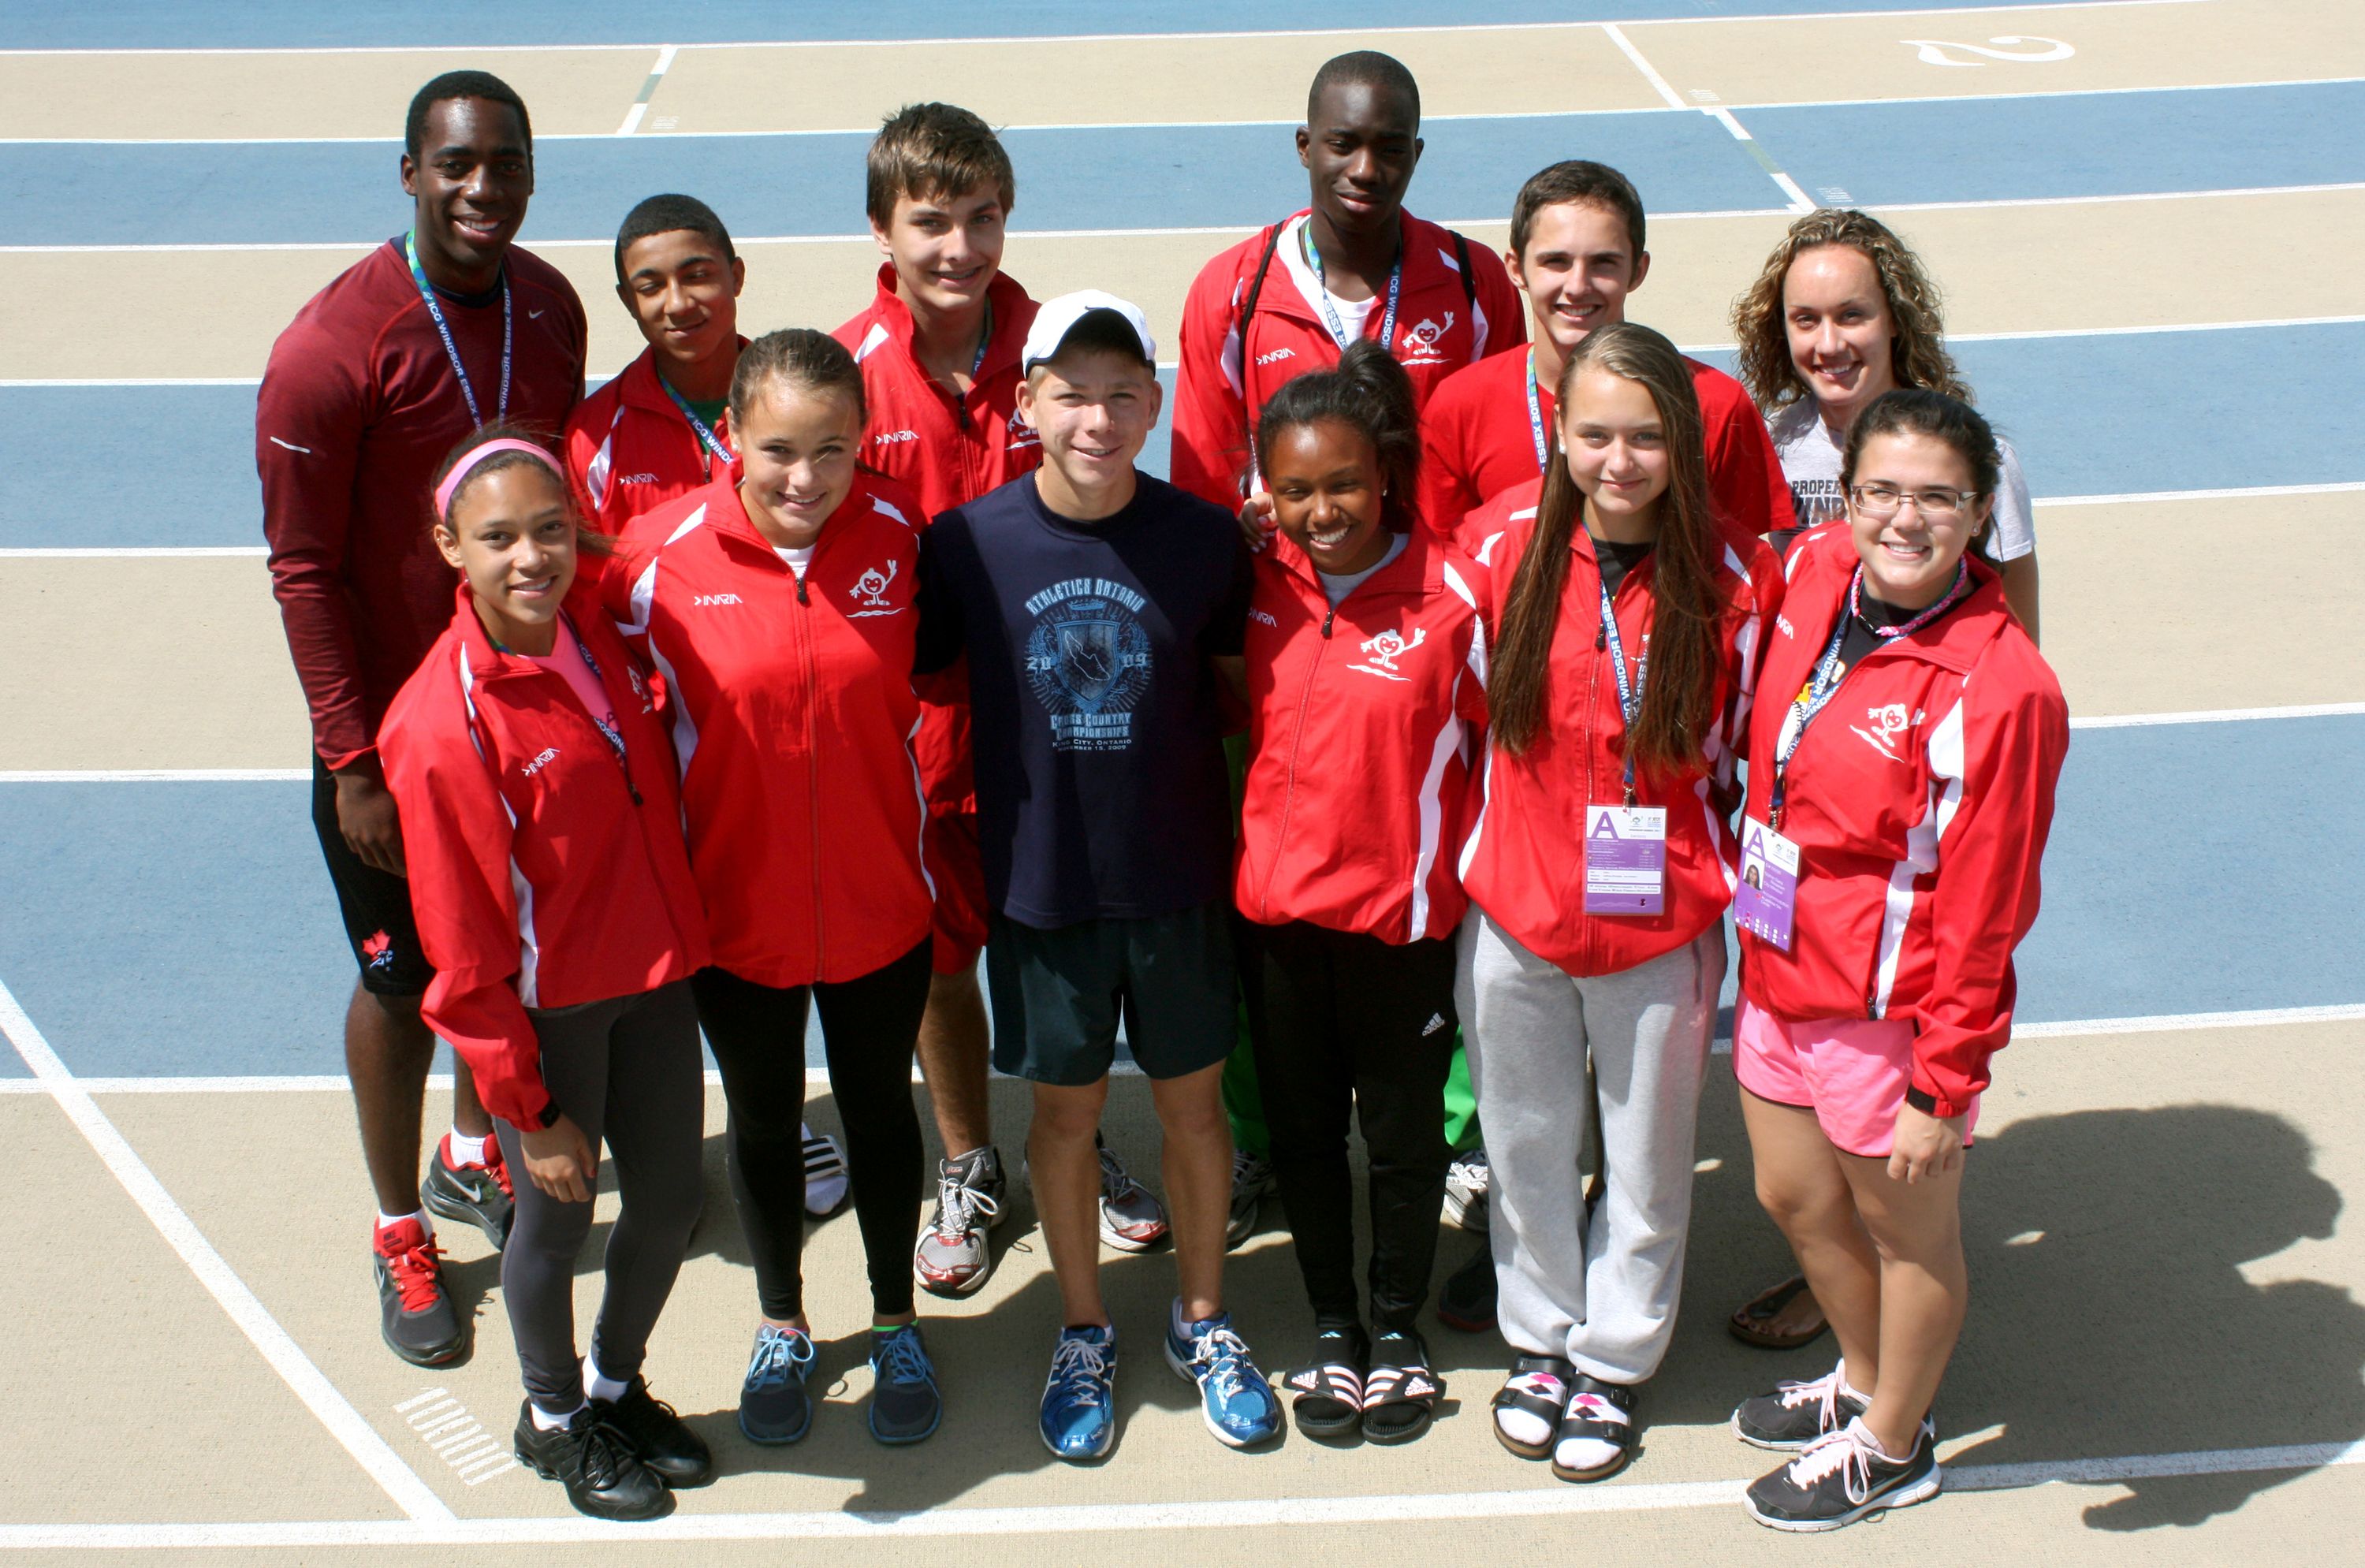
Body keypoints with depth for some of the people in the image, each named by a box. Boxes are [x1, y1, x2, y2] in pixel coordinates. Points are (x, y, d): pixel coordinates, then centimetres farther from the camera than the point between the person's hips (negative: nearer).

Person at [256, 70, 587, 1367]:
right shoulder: (332, 347, -21)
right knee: (404, 977, 9)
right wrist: (354, 761, -15)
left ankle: (473, 1159, 45)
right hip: (395, 722, -5)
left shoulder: (550, 308, -2)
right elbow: (305, 569, -15)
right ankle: (400, 1232, 29)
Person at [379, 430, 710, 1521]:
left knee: (673, 1194, 17)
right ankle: (553, 1419, 40)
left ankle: (616, 1385, 44)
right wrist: (532, 1110, -13)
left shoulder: (599, 626, -7)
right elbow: (464, 951, -18)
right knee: (558, 1216, 13)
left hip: (652, 977, 6)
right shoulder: (442, 727, -24)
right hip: (546, 1008, -6)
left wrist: (682, 936, 9)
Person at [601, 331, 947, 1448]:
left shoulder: (902, 536, -14)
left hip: (878, 902, 1)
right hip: (735, 905, 0)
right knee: (764, 1121, 20)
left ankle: (896, 1325, 43)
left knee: (879, 1110, 20)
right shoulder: (664, 553, -18)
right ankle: (781, 1330, 44)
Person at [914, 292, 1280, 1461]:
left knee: (1192, 1100, 13)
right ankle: (1083, 1332, 34)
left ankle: (1202, 1319, 35)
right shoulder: (967, 543, -12)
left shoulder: (1204, 540, -10)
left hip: (1181, 879, 0)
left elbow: (1239, 690, 4)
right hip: (1040, 882, 0)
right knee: (1065, 1108, 13)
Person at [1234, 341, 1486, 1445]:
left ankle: (1400, 1330, 30)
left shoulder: (1450, 590, -13)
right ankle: (1333, 1328, 31)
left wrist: (1459, 868, -3)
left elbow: (1494, 733, -4)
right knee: (1302, 1125, 14)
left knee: (1403, 1128, 11)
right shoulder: (1257, 587, -3)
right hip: (1275, 903, 3)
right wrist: (1262, 840, 7)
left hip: (1402, 908, -3)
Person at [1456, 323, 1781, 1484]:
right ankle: (1538, 1340, 39)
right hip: (1515, 910, 1)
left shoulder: (1735, 579, -13)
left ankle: (1615, 1358, 35)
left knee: (1645, 1155, 14)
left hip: (1660, 920, -1)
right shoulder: (1507, 542, -9)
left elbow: (1749, 743, 1)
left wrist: (1730, 867, 1)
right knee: (1526, 1143, 17)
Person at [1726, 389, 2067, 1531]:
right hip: (1779, 968, 7)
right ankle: (1866, 1381, 51)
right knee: (1795, 1197, 25)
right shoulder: (1813, 572, -6)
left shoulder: (1998, 688, -25)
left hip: (1887, 1008, -7)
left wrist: (1943, 1085, -16)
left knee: (1906, 1229, 16)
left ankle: (1893, 1447, 40)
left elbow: (1983, 912, -20)